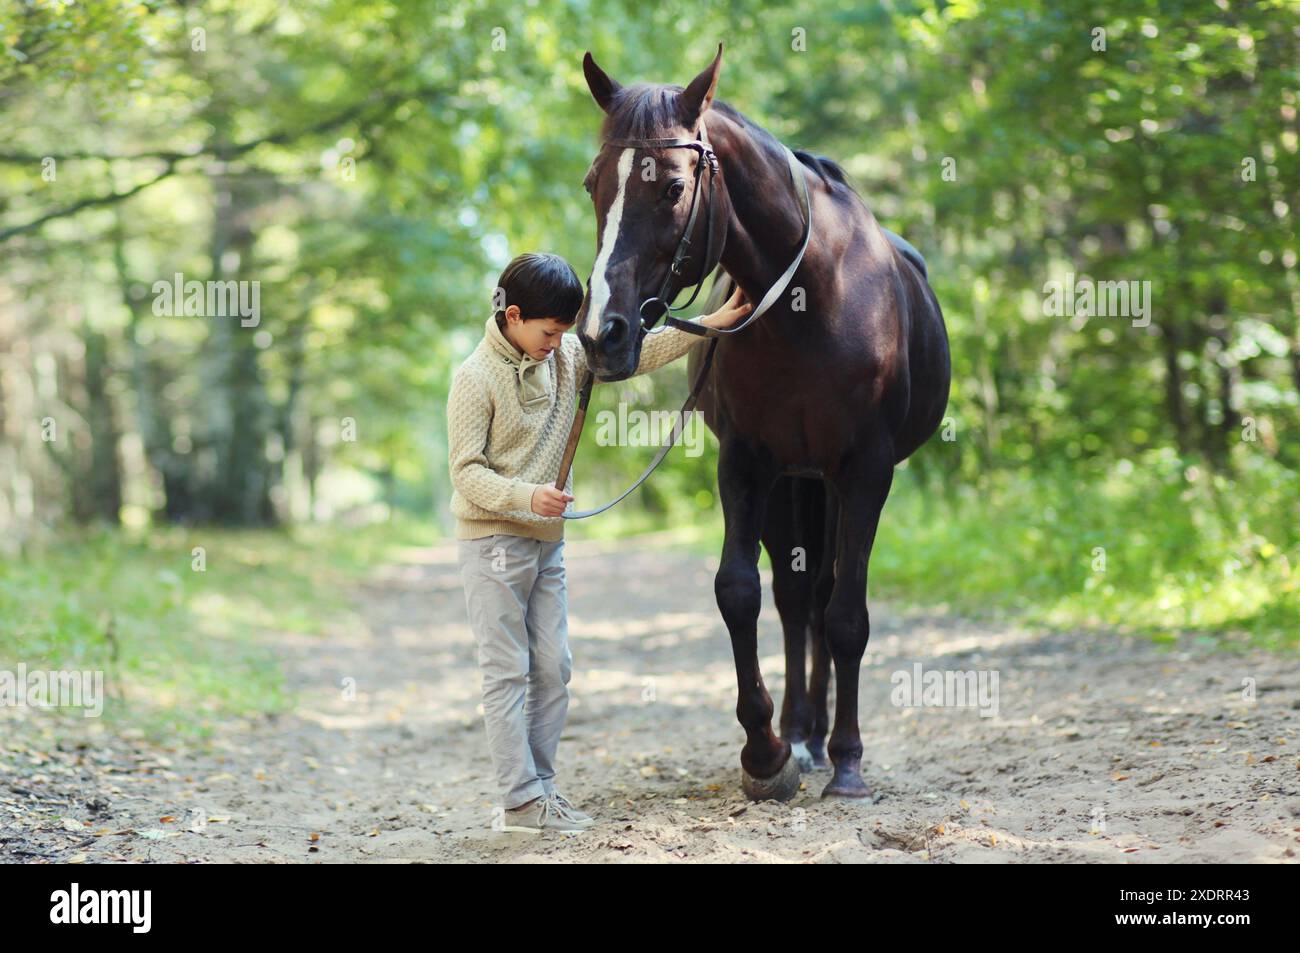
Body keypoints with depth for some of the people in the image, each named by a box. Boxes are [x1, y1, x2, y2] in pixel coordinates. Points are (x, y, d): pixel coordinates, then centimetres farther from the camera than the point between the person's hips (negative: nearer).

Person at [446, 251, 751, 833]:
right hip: (494, 541, -7)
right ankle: (520, 802, -4)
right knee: (507, 672, -5)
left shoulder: (568, 356, 6)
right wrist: (528, 496, -29)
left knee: (553, 669, 7)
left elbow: (638, 353, 7)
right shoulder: (476, 377, -13)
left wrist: (711, 324, 0)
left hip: (547, 543, 7)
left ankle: (540, 786, 15)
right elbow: (466, 470, -15)